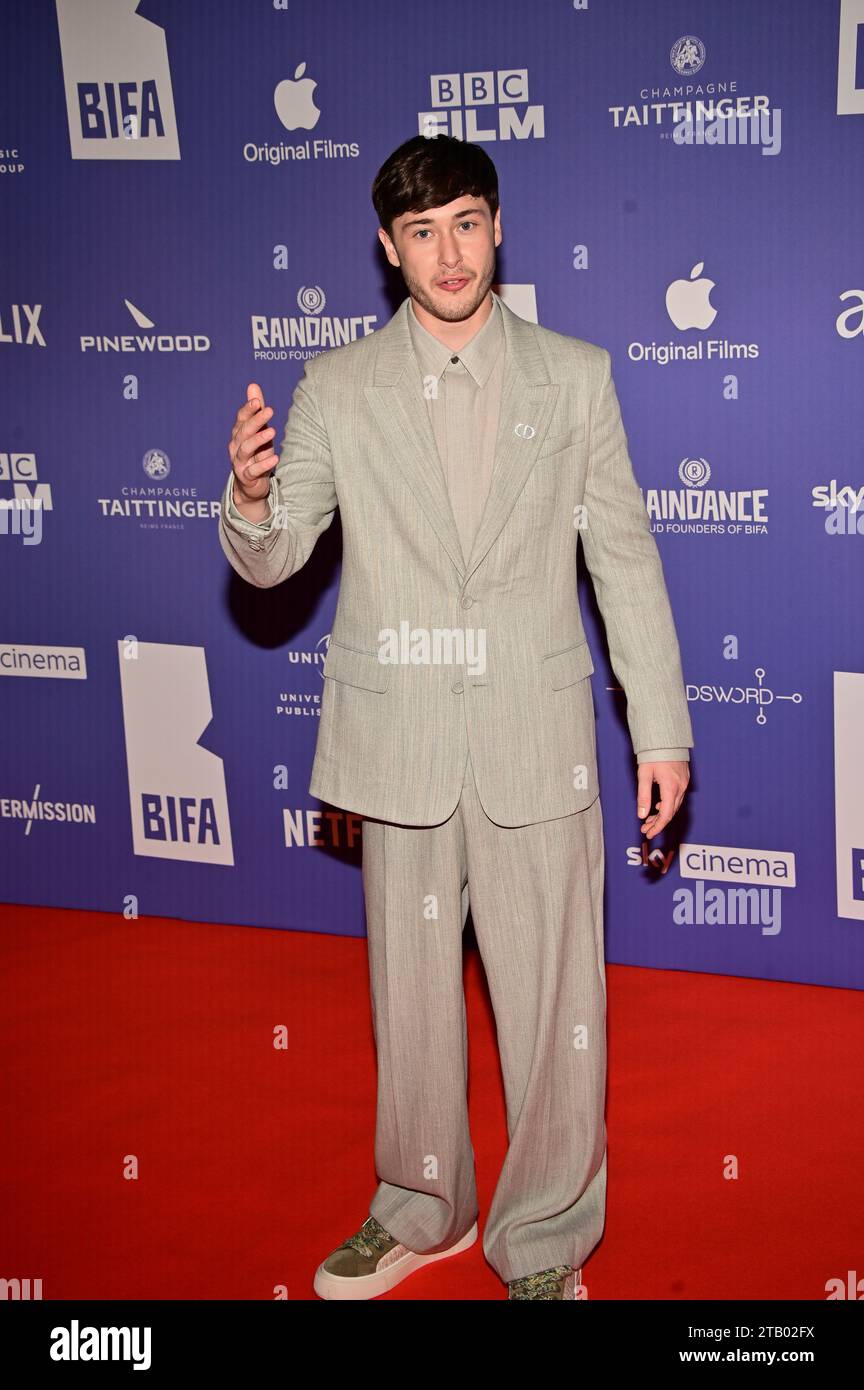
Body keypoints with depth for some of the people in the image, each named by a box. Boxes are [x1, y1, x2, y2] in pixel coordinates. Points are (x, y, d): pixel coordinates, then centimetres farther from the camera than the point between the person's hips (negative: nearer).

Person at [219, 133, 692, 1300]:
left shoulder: (574, 375, 3)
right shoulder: (336, 389, 4)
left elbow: (625, 558, 4)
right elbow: (272, 561, 4)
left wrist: (662, 728, 2)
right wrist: (251, 496, -20)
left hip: (537, 743, -1)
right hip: (399, 743, 1)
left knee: (553, 1001, 5)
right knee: (411, 993, 14)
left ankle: (545, 1244, 24)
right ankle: (421, 1209, 36)